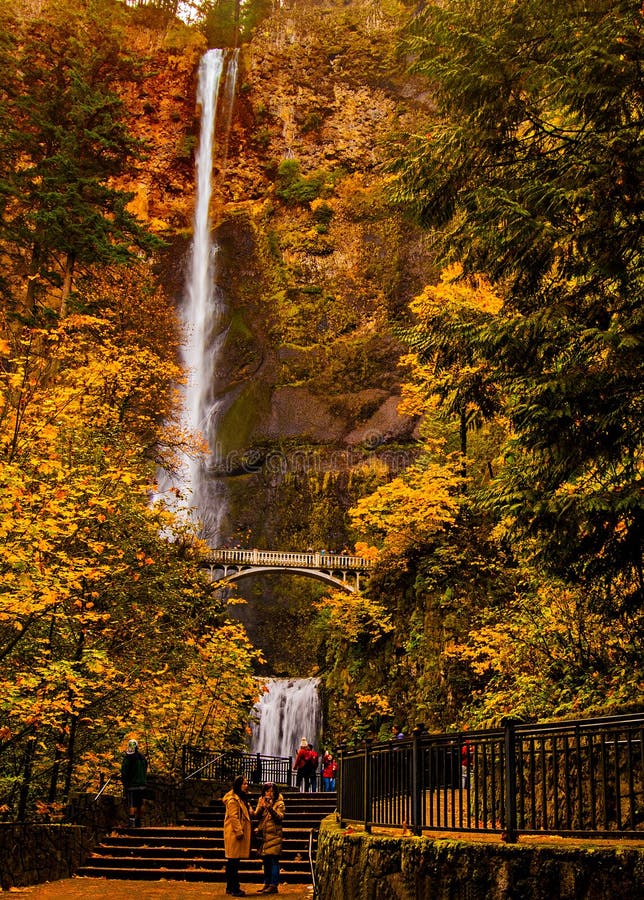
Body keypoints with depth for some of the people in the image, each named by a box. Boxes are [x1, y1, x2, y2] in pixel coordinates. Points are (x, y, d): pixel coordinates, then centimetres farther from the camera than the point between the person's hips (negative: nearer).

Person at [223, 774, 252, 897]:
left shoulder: (242, 798, 19)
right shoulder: (233, 799, -14)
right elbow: (233, 817, -19)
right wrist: (239, 831, -21)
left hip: (240, 833, 10)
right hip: (234, 833, -10)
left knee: (233, 862, 13)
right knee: (233, 861, -7)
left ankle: (231, 888, 17)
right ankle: (233, 888, -6)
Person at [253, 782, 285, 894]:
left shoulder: (279, 803, 0)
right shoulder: (261, 801, 12)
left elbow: (280, 817, -12)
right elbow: (256, 816, 4)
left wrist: (270, 809, -24)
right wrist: (261, 807, -13)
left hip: (274, 835, -5)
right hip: (263, 835, 5)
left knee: (274, 860, -7)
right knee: (266, 861, 10)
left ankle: (274, 885, -6)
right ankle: (267, 884, 18)